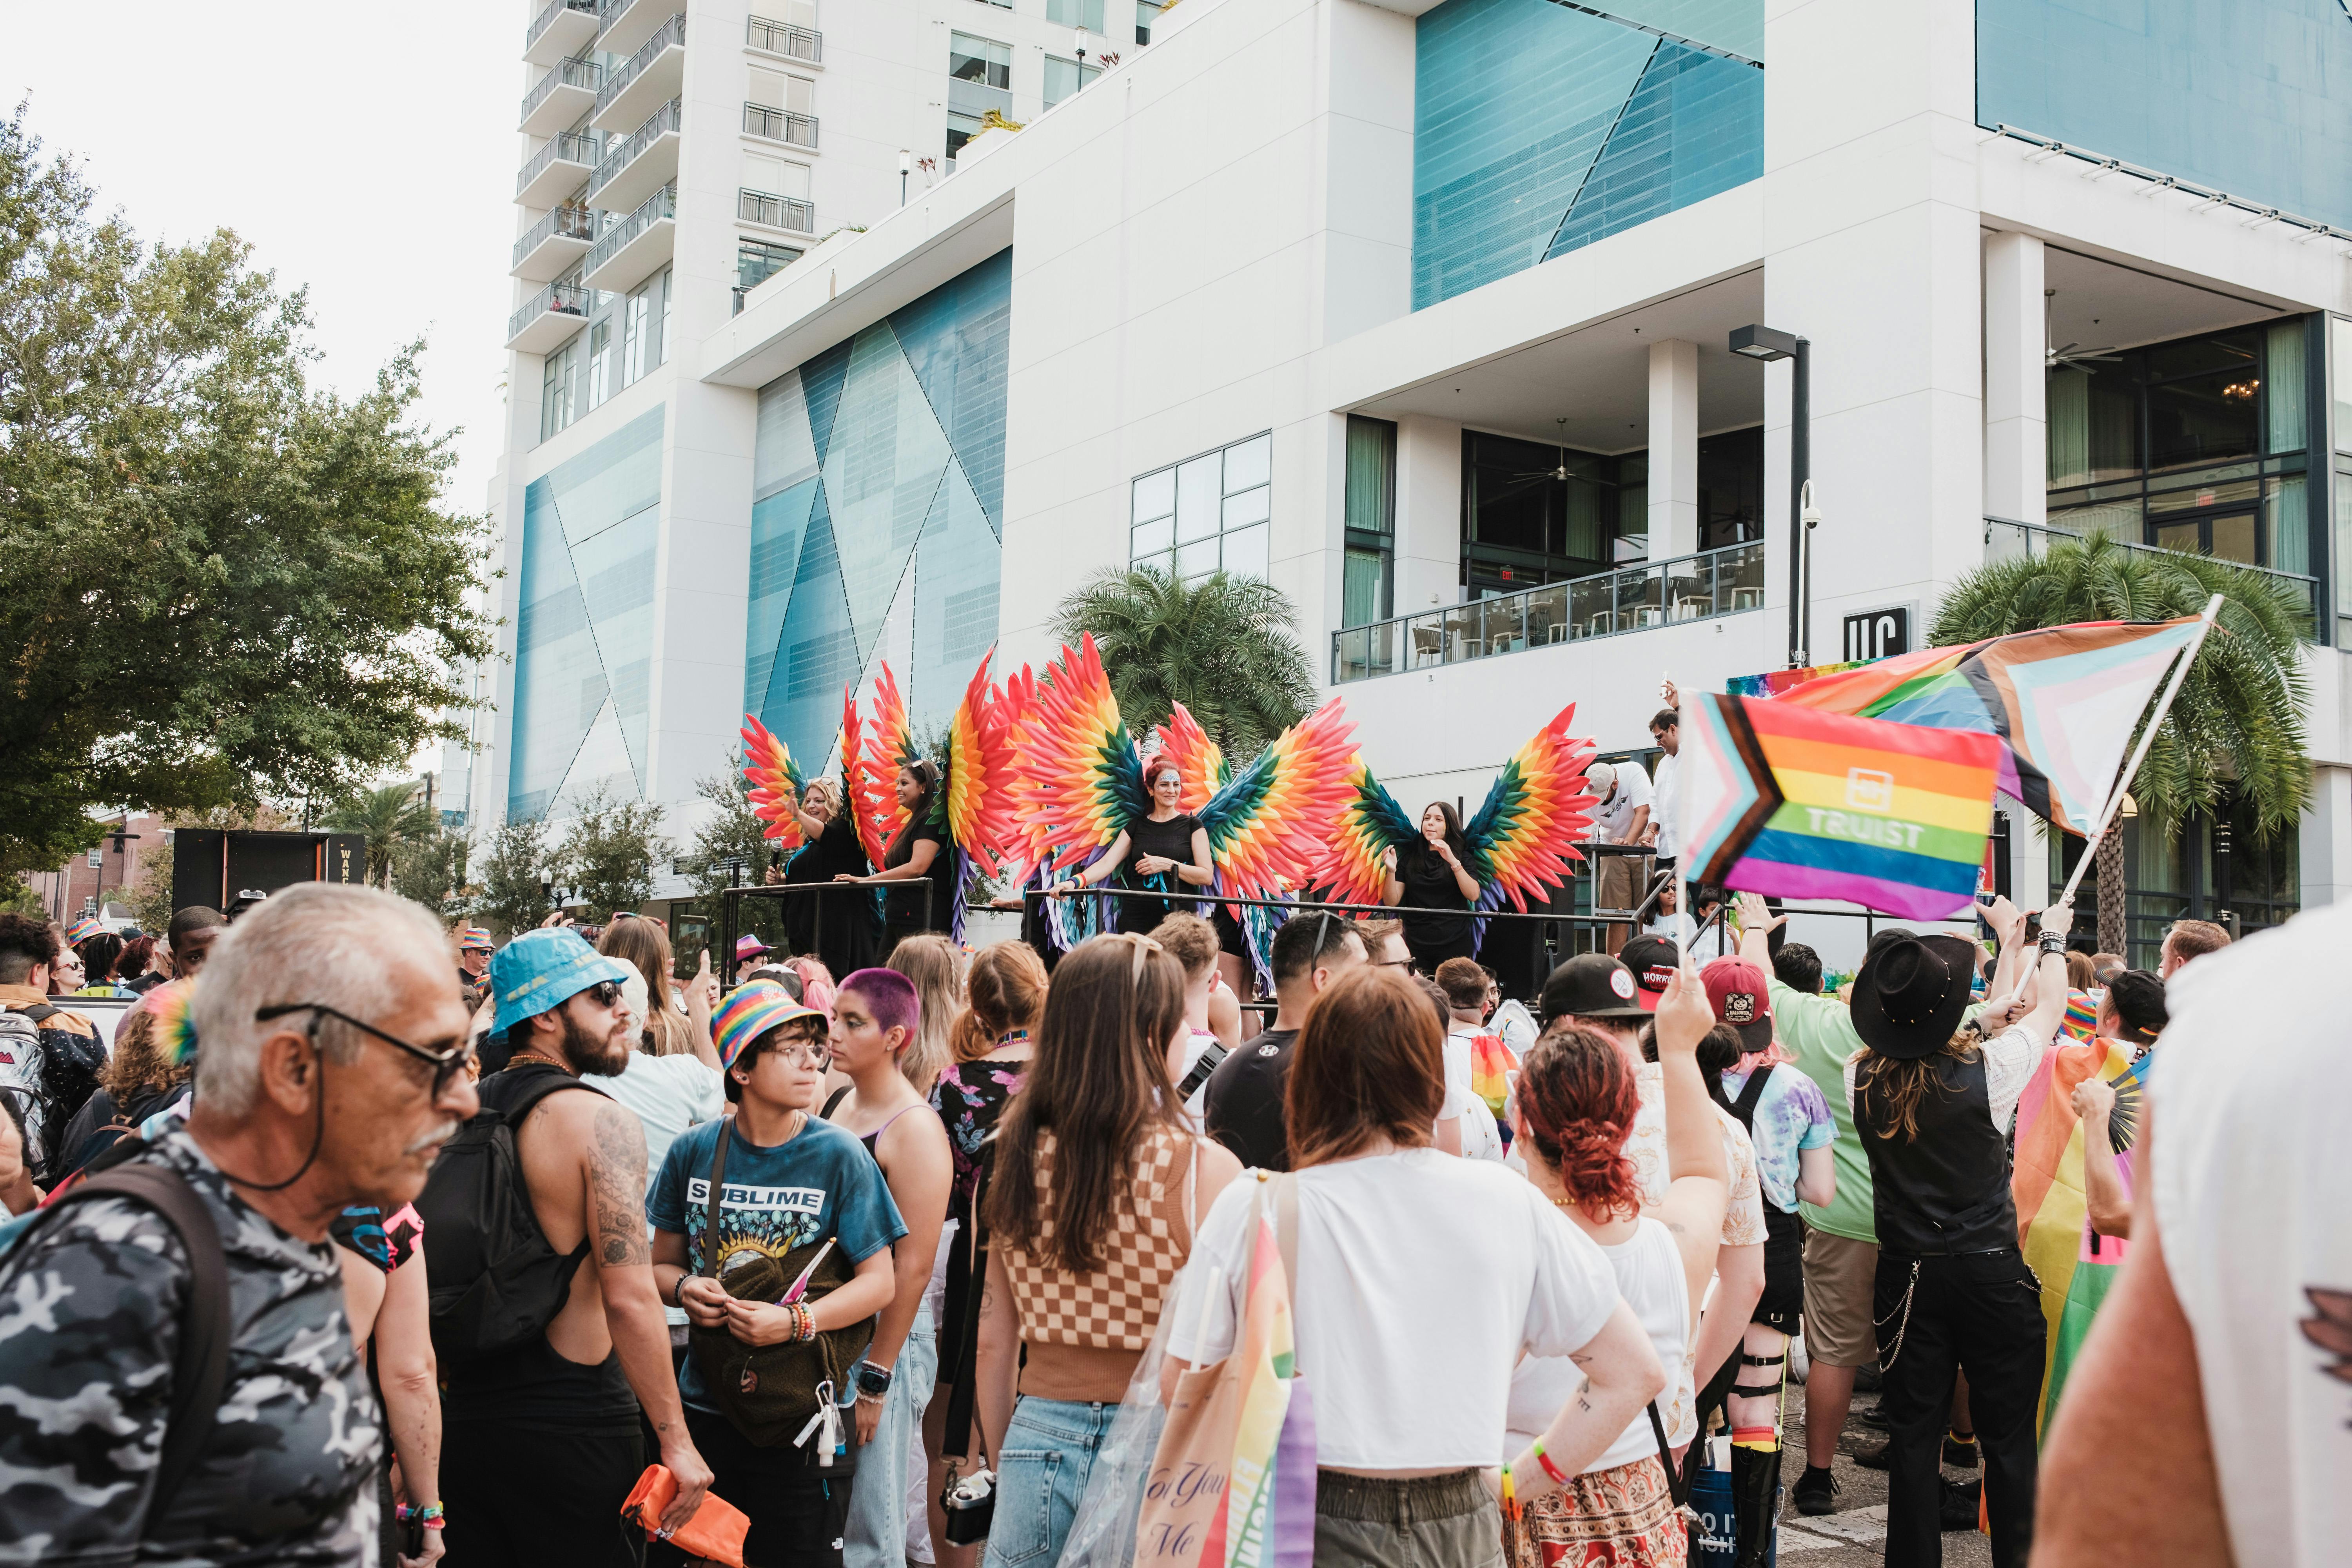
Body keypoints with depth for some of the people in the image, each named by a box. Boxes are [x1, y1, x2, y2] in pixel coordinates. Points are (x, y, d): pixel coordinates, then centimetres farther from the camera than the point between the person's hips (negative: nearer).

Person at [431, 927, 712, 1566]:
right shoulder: (603, 1123, -14)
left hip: (462, 1417, 7)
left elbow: (432, 1273, 13)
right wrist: (676, 1441, -16)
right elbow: (630, 1298, -21)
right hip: (573, 1426, -6)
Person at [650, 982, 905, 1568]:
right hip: (706, 1405, 3)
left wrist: (795, 1322, -22)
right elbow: (663, 1262, 10)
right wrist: (685, 1289, -12)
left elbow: (879, 1282, -8)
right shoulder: (693, 1152, -1)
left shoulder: (839, 1156, -9)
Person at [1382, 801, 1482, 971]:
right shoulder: (1409, 857, 8)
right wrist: (1391, 871, -15)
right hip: (1415, 945, 1)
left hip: (1454, 944, -1)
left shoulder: (1461, 856, 5)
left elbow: (1473, 895, -10)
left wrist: (1453, 862, -20)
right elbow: (1391, 902, 2)